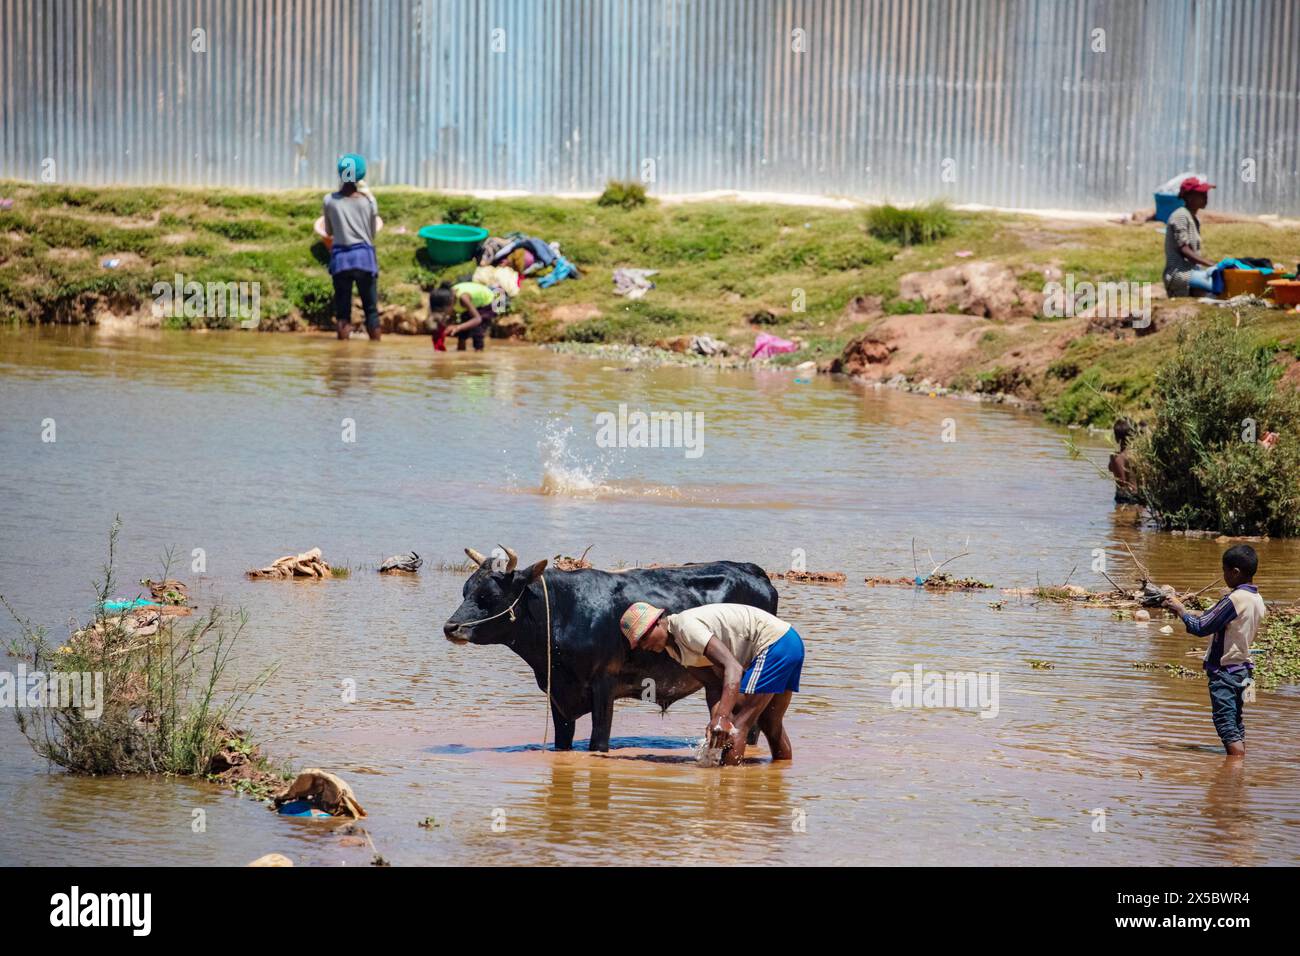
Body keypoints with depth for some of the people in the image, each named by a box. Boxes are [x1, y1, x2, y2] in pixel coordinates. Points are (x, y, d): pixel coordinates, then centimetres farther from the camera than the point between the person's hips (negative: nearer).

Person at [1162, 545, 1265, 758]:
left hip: (1224, 670, -9)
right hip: (1243, 667, 9)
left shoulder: (1234, 600, -21)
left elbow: (1201, 628, -16)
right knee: (1236, 723, 16)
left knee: (1226, 726, -8)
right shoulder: (1257, 600, 6)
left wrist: (1180, 610, -3)